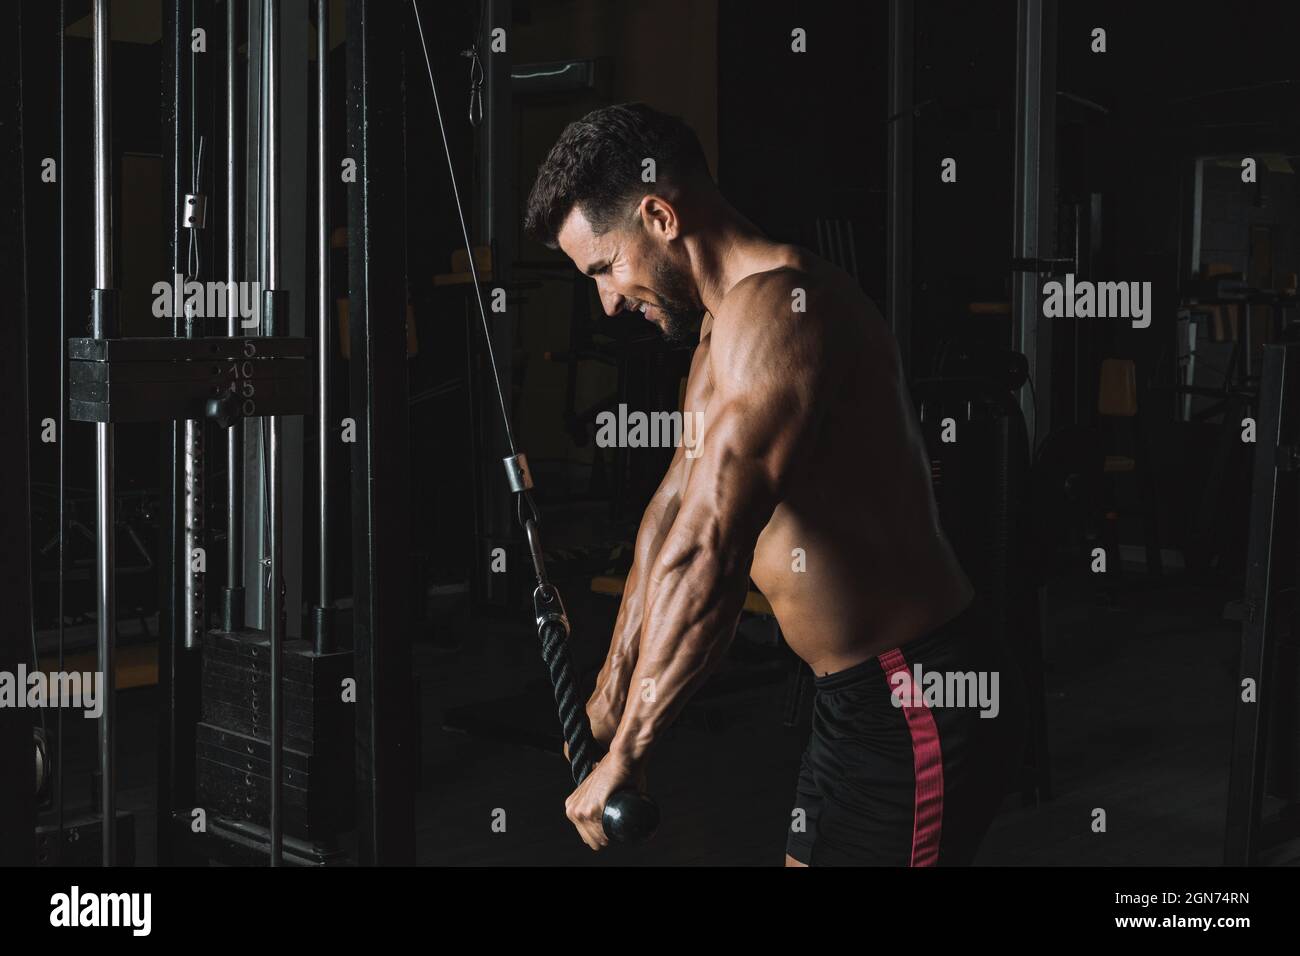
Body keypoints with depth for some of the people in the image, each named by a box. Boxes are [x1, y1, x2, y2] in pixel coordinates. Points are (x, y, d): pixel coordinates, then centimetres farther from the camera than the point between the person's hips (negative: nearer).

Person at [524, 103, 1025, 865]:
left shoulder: (771, 308, -21)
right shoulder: (728, 326, 12)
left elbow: (707, 554, -28)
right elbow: (674, 510, 19)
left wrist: (624, 757, -22)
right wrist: (612, 694, 24)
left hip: (918, 709, -10)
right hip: (866, 695, 10)